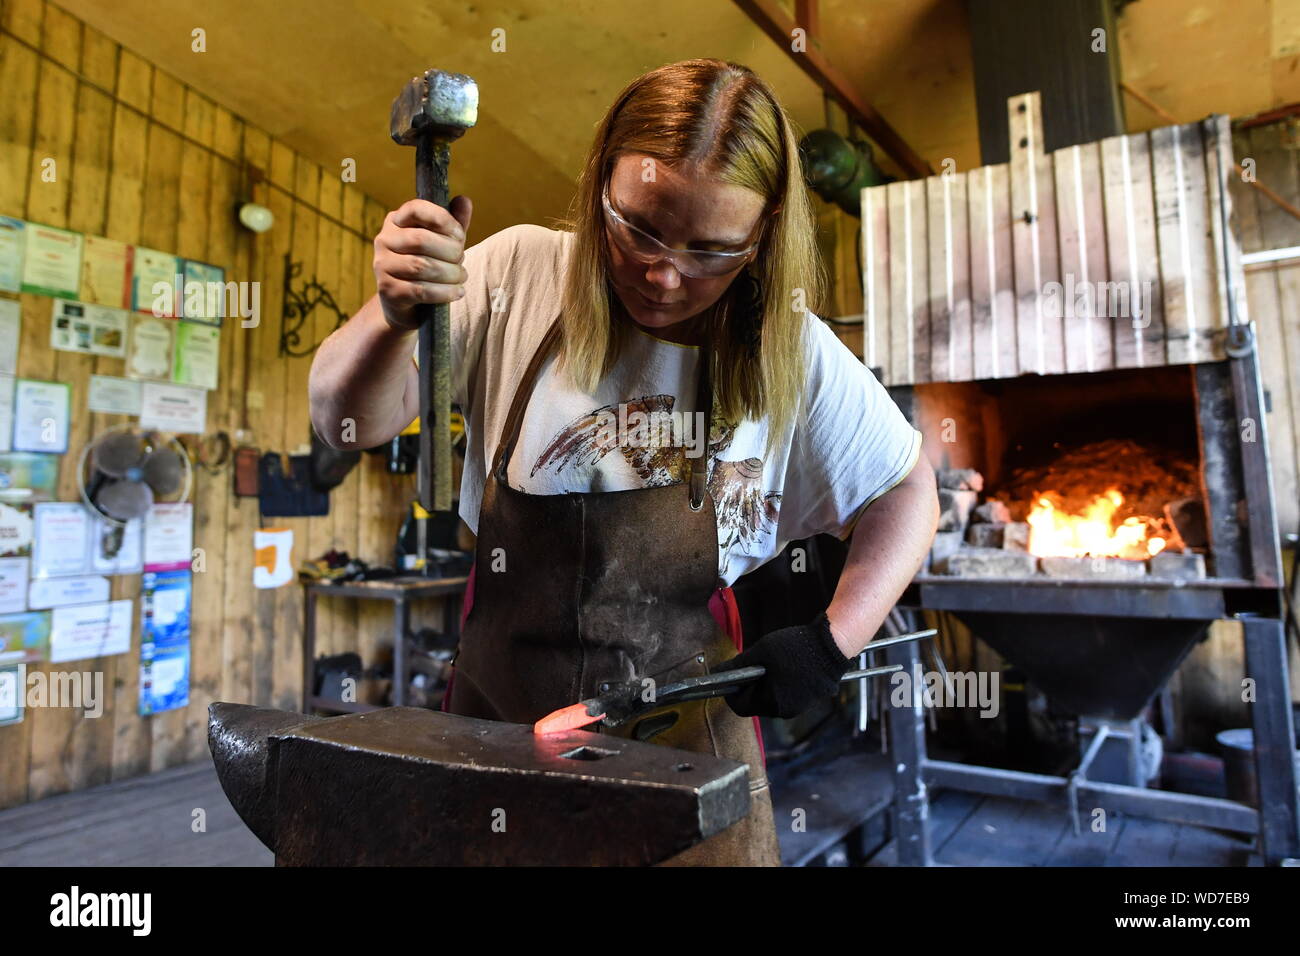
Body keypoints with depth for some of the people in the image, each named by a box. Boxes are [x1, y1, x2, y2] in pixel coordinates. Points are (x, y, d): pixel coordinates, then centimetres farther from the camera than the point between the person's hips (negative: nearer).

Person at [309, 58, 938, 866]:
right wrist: (395, 313, -32)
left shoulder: (790, 353, -9)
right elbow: (349, 419, -11)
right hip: (500, 712, 1)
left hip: (688, 730, 0)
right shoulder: (519, 277, -11)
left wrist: (833, 643, -9)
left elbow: (906, 491, 3)